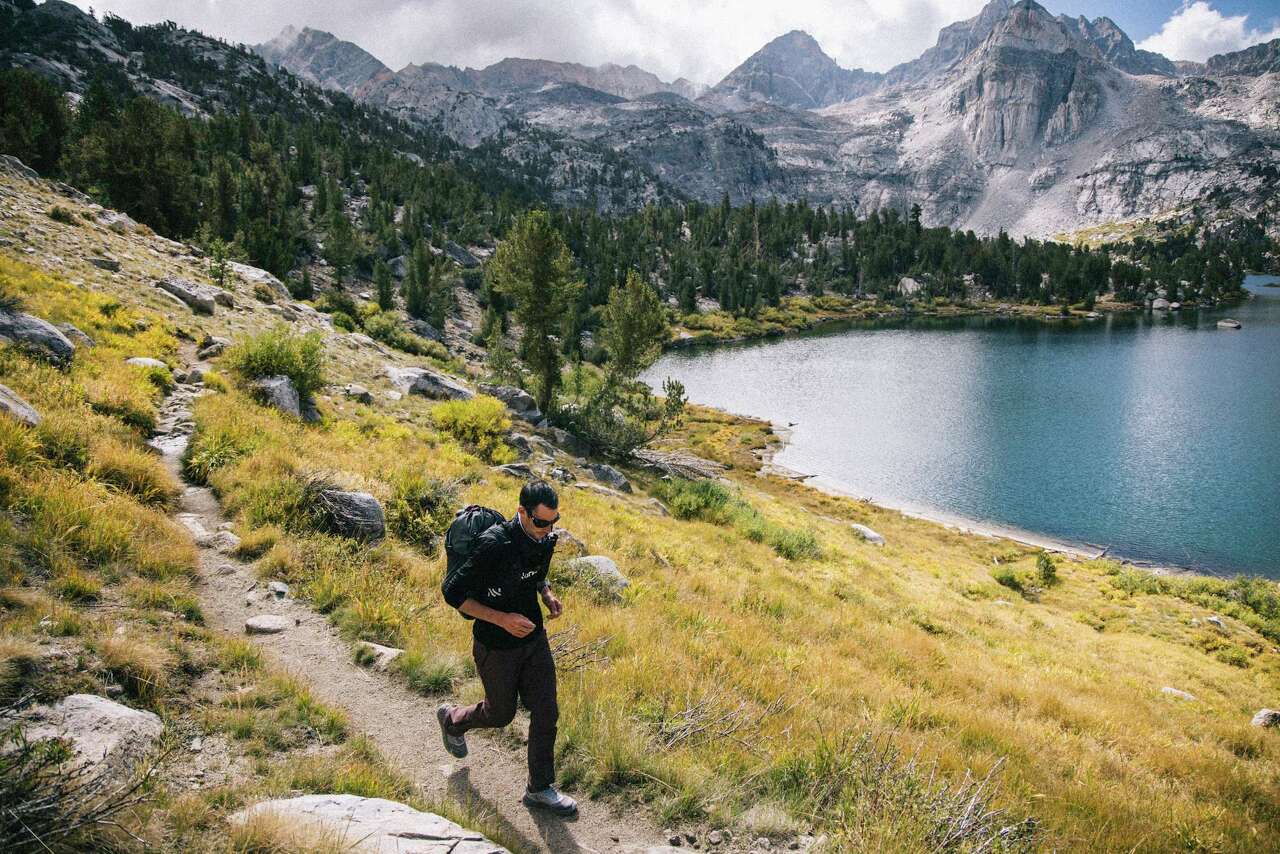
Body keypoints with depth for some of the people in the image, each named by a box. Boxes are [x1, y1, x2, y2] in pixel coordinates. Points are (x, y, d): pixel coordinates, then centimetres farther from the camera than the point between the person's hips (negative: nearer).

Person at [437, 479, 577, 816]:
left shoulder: (546, 539, -8)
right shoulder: (494, 545, -31)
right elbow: (453, 592, -24)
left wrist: (547, 594, -5)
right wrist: (502, 620, -28)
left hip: (533, 638, 6)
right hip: (496, 646, -6)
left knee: (546, 712, 6)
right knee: (501, 714, 15)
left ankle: (540, 788, 25)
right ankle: (452, 719, 48)